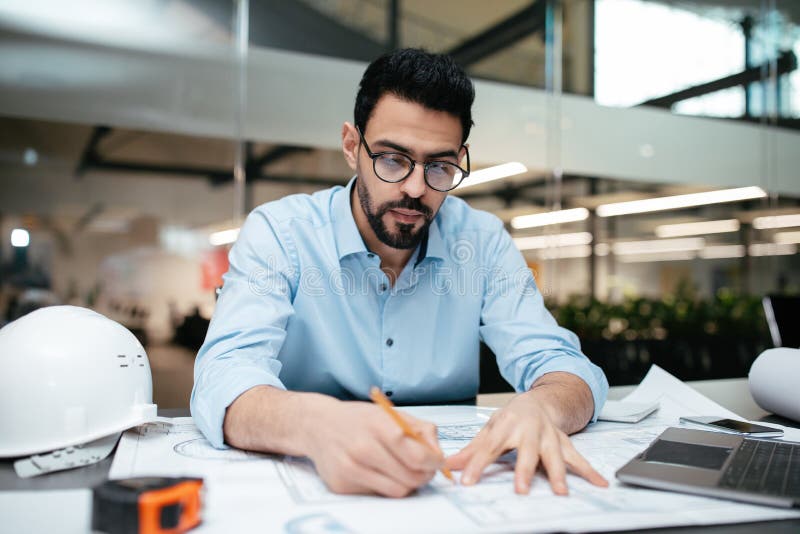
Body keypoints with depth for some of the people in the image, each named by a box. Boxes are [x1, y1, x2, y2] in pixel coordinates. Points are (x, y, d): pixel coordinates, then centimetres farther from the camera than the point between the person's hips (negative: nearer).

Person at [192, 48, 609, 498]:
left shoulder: (483, 241, -2)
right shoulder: (277, 233, -11)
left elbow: (561, 366, -7)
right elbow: (225, 384, -24)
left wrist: (538, 408, -32)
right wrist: (317, 426, -46)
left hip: (451, 486, 3)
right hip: (307, 484, -2)